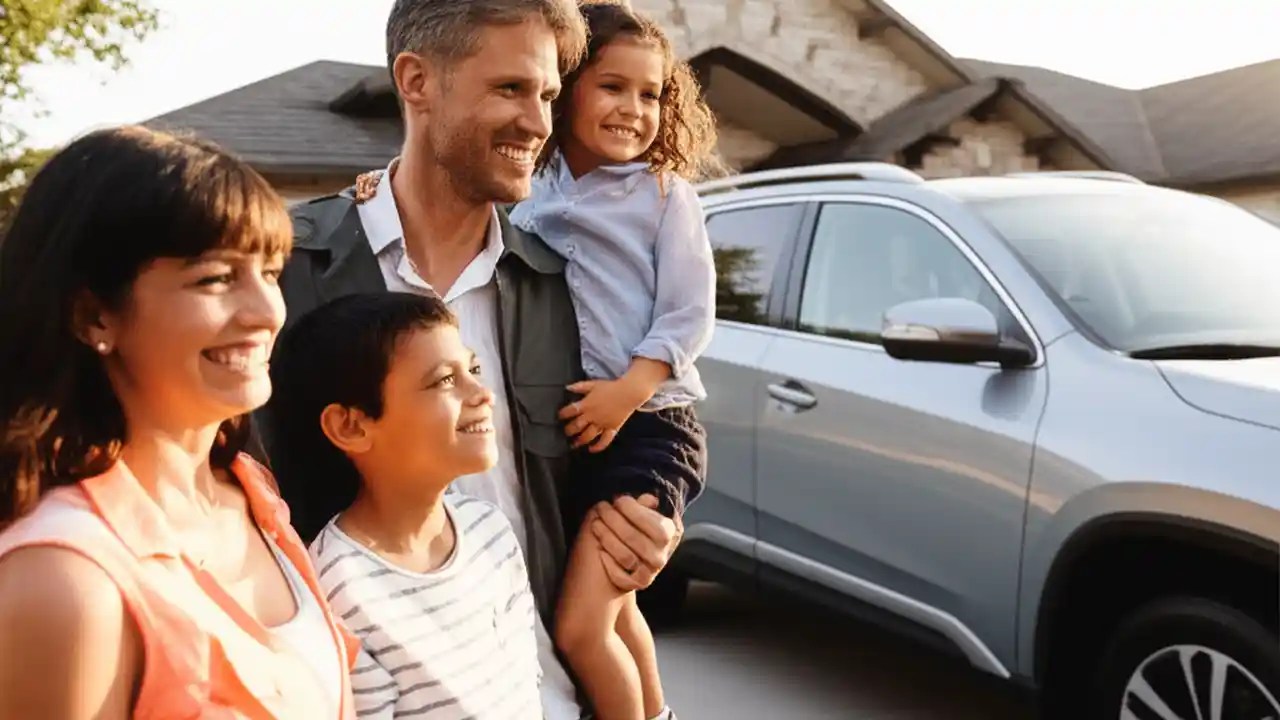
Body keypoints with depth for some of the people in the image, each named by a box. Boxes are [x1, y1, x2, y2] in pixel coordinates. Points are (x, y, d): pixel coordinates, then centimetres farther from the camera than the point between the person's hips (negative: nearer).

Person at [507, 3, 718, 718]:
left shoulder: (666, 192, -5)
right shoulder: (535, 193, 6)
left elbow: (690, 314, -10)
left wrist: (627, 392, -19)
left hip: (650, 427, -5)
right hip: (571, 430, 6)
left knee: (579, 628, -14)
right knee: (614, 607, 23)